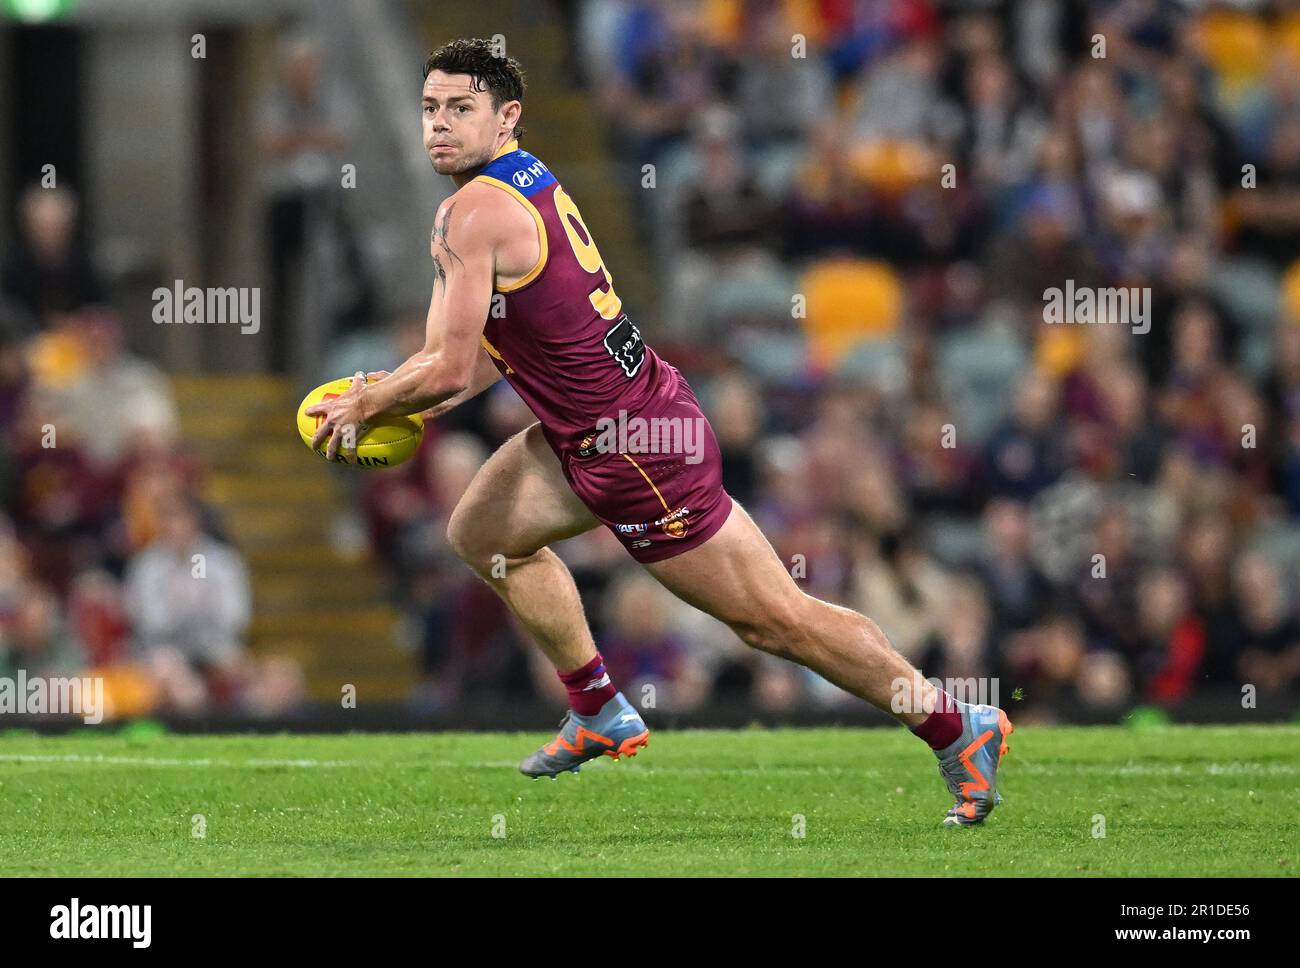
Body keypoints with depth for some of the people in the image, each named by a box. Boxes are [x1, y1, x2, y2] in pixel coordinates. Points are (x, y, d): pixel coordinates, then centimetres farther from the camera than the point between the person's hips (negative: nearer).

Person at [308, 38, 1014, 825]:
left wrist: (365, 406, -3)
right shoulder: (531, 181, 10)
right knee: (480, 532, 20)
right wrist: (407, 401, 14)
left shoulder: (474, 214, -19)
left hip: (636, 449, -10)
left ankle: (961, 731, 3)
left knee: (775, 615, -3)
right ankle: (601, 715, 27)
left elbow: (449, 370, -21)